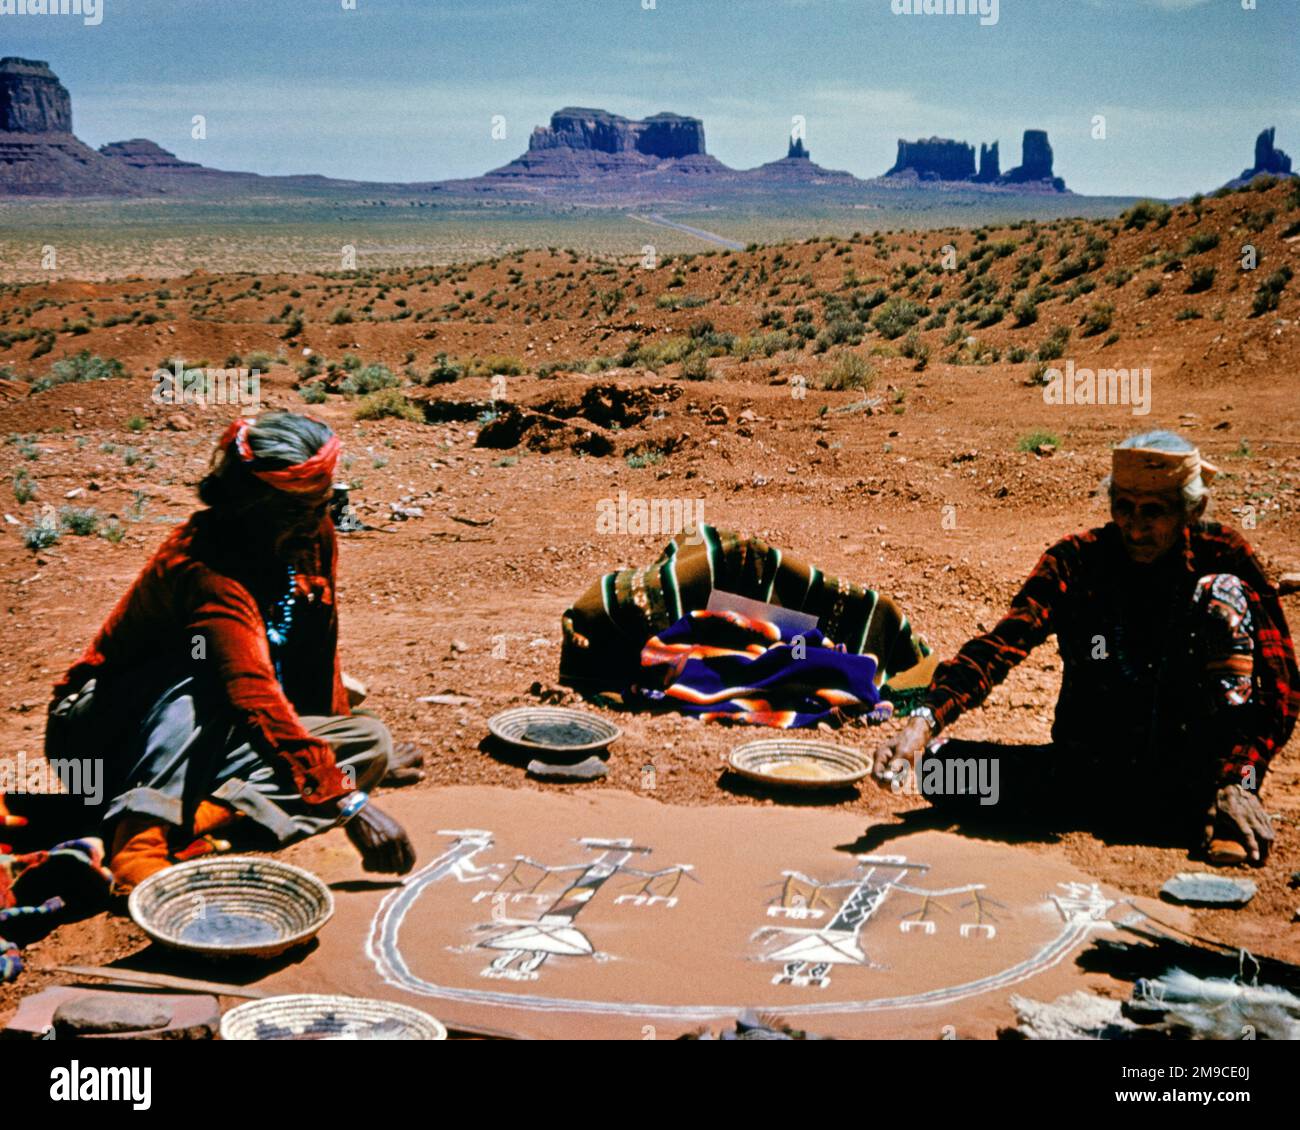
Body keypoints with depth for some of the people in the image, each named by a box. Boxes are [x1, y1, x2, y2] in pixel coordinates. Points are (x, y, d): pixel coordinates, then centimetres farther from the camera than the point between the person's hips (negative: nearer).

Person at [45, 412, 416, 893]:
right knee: (210, 662, -36)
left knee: (371, 739, -14)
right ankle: (144, 831, -45)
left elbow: (319, 648, 6)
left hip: (210, 742, 7)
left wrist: (339, 745, 7)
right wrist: (347, 803, -52)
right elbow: (257, 700, -44)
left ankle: (205, 815, -32)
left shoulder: (314, 538, -7)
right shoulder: (206, 570, -31)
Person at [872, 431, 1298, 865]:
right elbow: (1002, 643, -21)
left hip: (1186, 770, -2)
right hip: (1095, 767, 2)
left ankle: (1228, 798, -19)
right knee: (938, 767, -19)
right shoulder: (1077, 561, -5)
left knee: (1222, 592, -19)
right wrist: (923, 721, -37)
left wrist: (1236, 781, -27)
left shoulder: (1223, 556, -7)